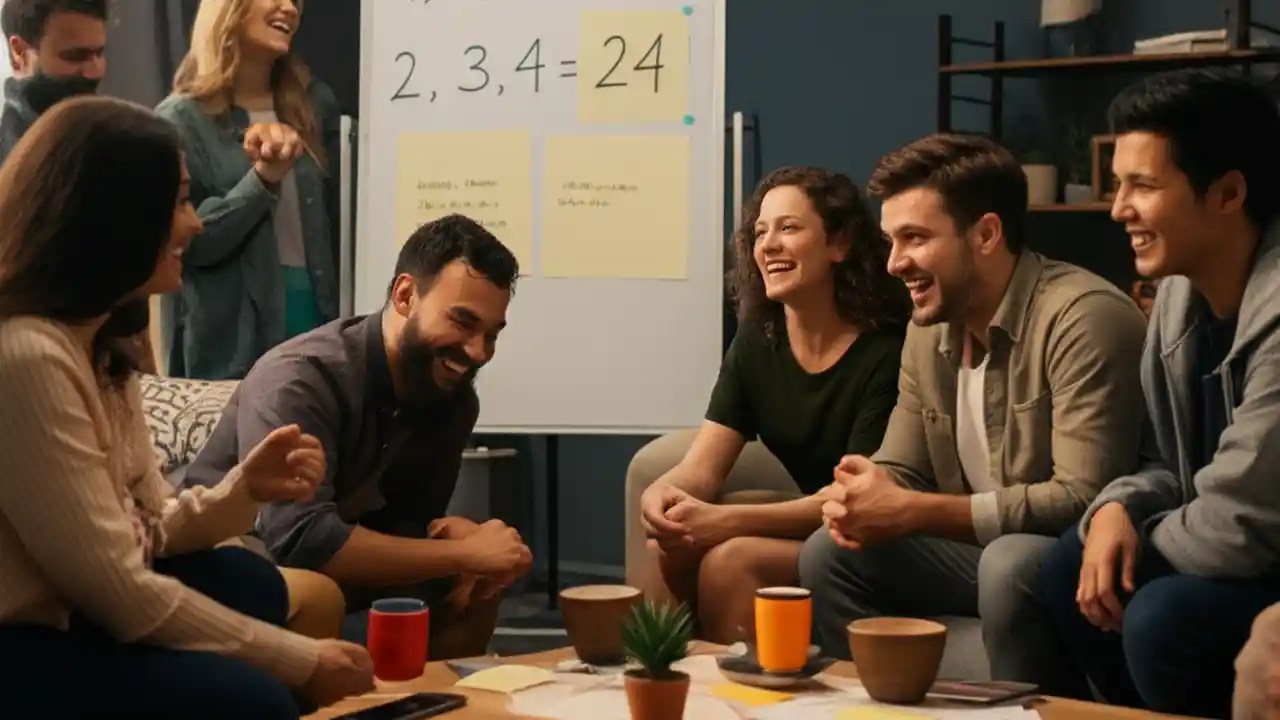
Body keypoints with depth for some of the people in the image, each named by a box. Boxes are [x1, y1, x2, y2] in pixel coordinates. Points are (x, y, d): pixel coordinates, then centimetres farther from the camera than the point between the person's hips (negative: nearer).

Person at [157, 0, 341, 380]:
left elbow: (338, 218, 11)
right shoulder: (182, 118, -5)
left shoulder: (316, 103, 9)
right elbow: (187, 242, -12)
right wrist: (263, 177, -21)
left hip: (317, 316, 4)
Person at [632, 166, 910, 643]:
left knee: (730, 559, -27)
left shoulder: (885, 351, -16)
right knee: (670, 545, -19)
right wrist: (663, 493, -29)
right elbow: (702, 466, -3)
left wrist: (724, 520, -31)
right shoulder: (755, 345, 4)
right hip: (810, 527, 6)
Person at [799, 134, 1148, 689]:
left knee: (1010, 563, -34)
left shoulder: (1084, 317, -22)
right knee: (829, 552, -4)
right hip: (984, 546, 7)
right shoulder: (927, 328, 3)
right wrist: (863, 501, -18)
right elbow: (902, 472, 8)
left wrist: (909, 512, -26)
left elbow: (1084, 499, -28)